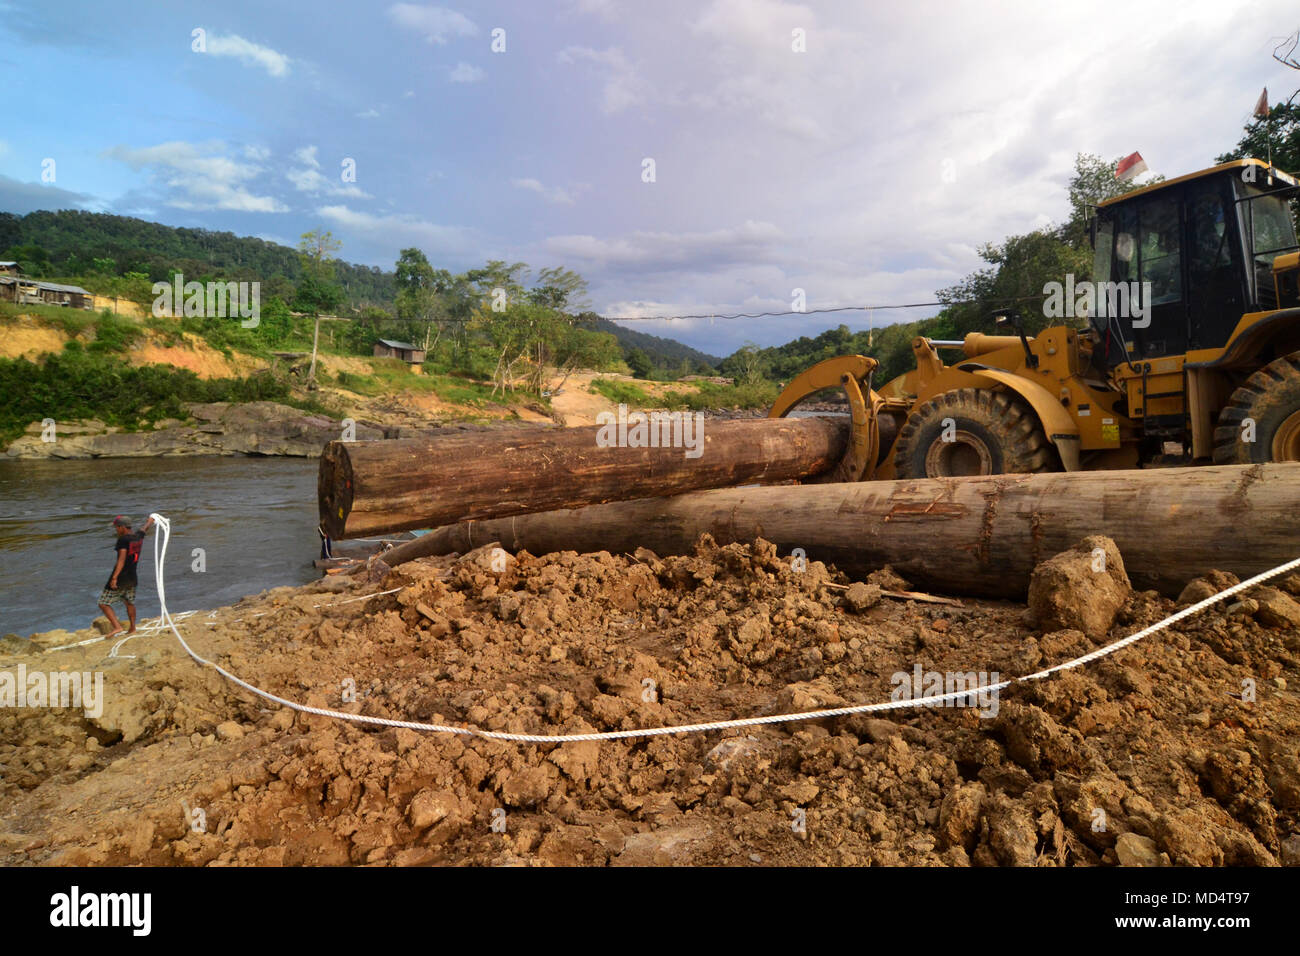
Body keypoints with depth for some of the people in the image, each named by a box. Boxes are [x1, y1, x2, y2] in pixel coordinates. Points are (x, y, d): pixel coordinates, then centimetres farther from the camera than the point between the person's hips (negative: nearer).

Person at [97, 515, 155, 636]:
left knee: (103, 603, -1)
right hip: (132, 576, 8)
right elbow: (145, 529, 28)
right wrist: (150, 521, 50)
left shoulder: (123, 540, -17)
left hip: (120, 577, -8)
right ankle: (132, 629, 27)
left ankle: (117, 626, -12)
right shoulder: (138, 536, 4)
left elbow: (122, 559, -25)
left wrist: (114, 577, -28)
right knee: (130, 603, 21)